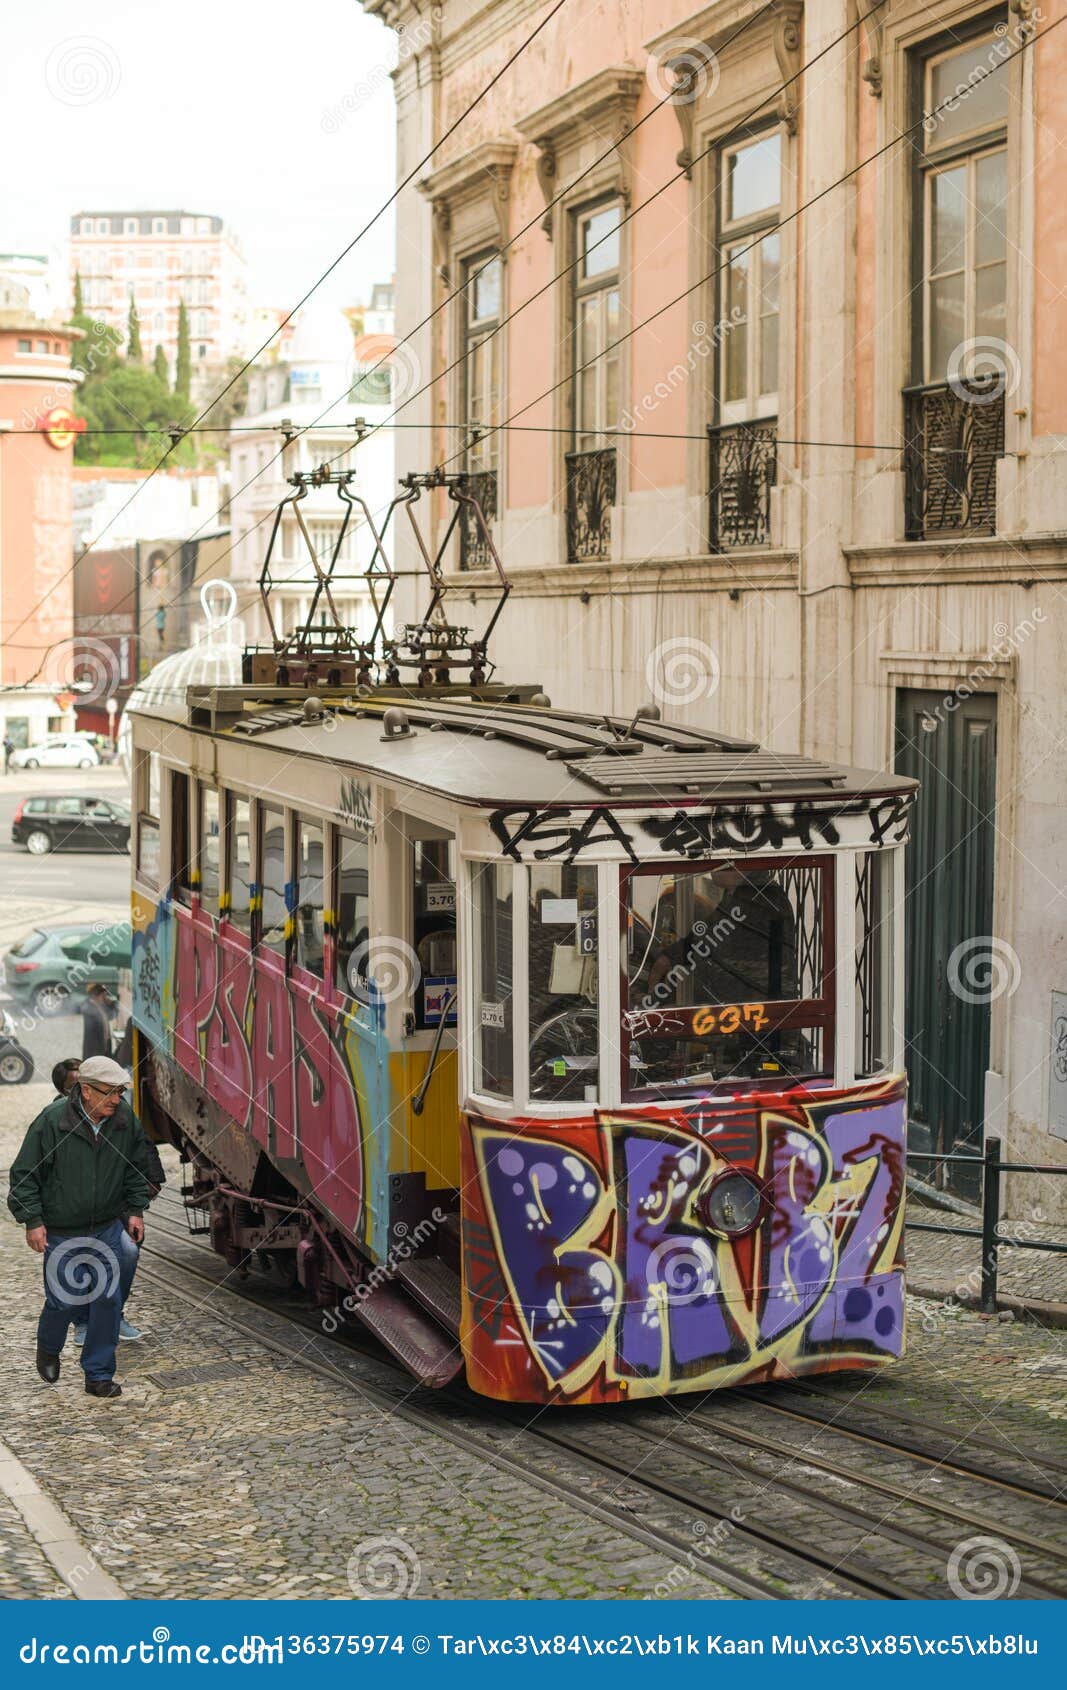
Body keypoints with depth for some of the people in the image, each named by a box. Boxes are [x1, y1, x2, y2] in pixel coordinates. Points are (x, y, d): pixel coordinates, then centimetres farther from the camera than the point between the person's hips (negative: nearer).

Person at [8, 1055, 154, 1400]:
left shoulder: (124, 1117, -5)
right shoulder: (52, 1121, -18)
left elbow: (137, 1168, 12)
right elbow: (24, 1174, -10)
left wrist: (135, 1209, 9)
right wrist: (32, 1220, -12)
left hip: (107, 1229, 4)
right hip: (61, 1232, -4)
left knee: (108, 1299, 1)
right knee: (64, 1299, 1)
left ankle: (99, 1375, 14)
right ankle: (48, 1349, 35)